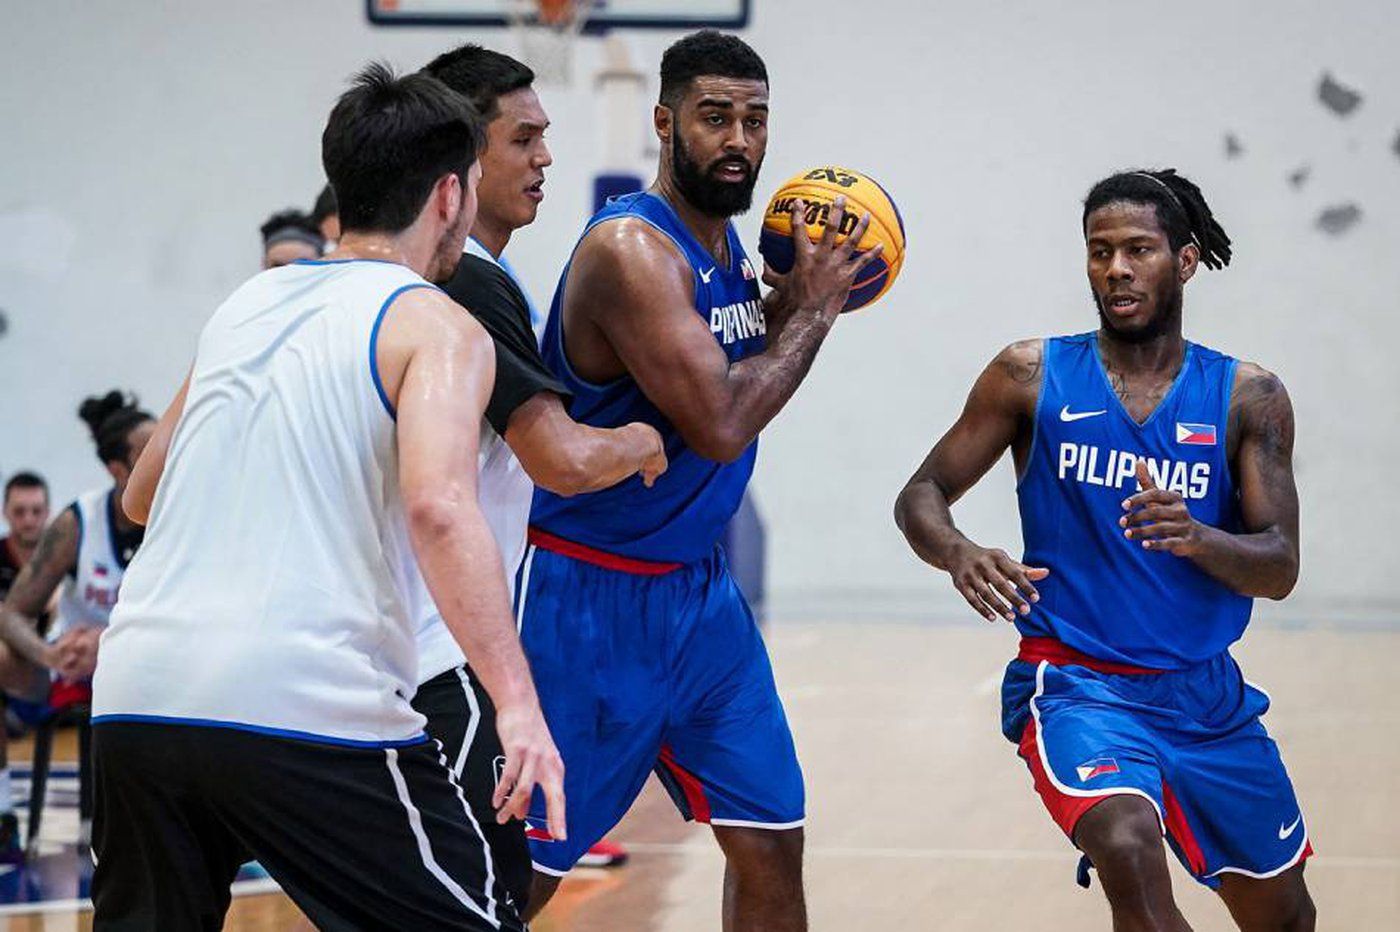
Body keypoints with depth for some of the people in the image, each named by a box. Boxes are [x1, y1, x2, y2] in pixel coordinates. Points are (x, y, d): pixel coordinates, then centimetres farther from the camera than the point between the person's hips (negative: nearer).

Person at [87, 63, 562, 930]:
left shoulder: (243, 306, 20)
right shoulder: (438, 327, 1)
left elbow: (141, 496, 31)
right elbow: (439, 506, -18)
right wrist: (520, 705, -22)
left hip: (136, 694, 6)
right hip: (310, 710, -6)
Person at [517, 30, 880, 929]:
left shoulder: (727, 245, 8)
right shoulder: (631, 248, -20)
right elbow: (719, 425, -26)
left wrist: (792, 299, 3)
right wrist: (812, 309, -14)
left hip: (700, 589, 9)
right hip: (591, 598, -9)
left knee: (772, 844, 10)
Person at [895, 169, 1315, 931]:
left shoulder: (1246, 396, 0)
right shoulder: (1032, 375, -2)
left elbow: (1280, 569, -6)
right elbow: (921, 496, 0)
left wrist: (1196, 537, -28)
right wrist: (958, 554, -24)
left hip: (1207, 695, 4)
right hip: (1077, 684, -3)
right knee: (1129, 851, -33)